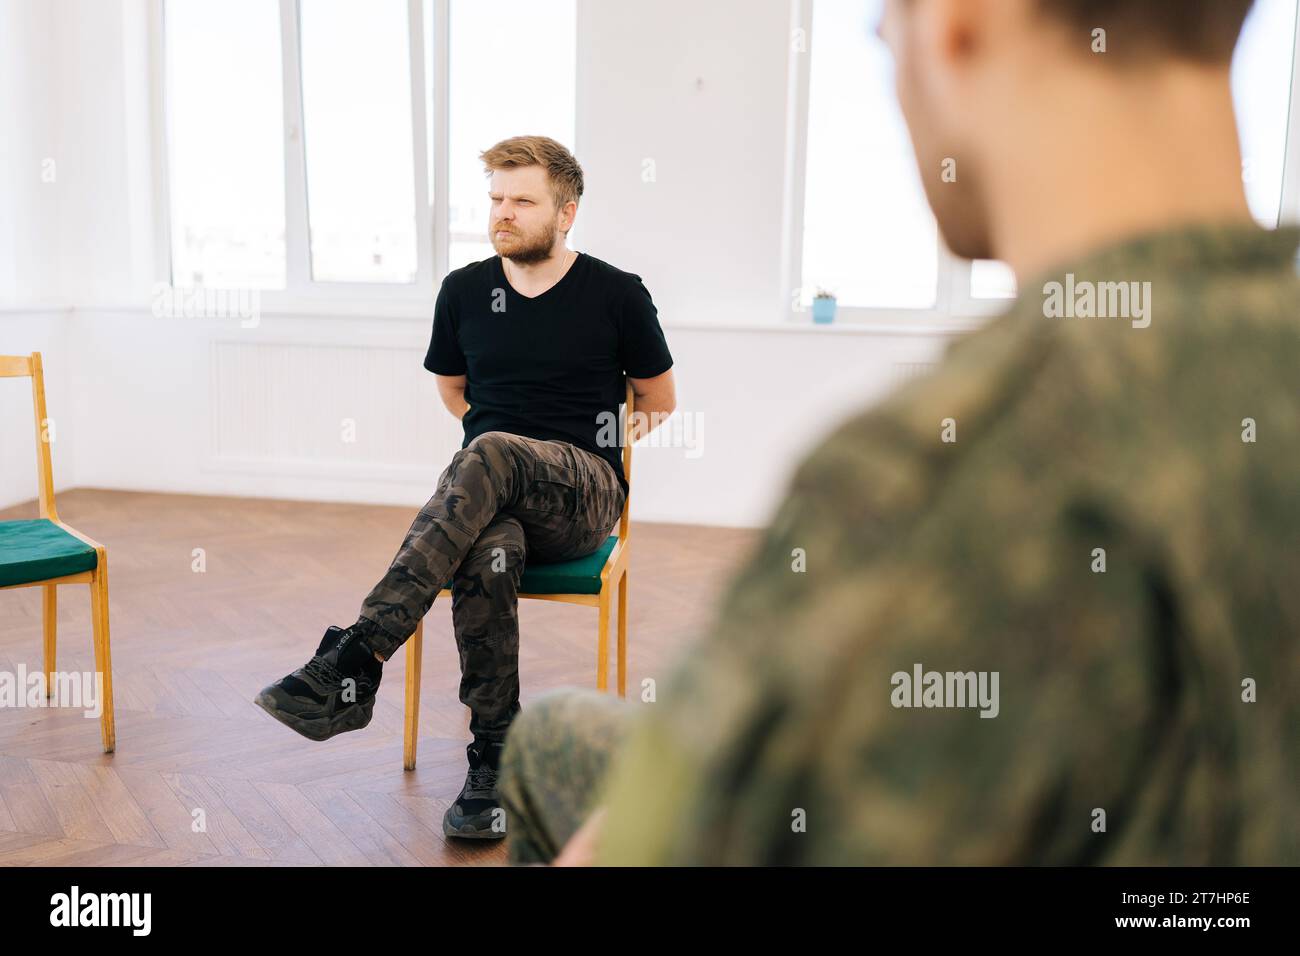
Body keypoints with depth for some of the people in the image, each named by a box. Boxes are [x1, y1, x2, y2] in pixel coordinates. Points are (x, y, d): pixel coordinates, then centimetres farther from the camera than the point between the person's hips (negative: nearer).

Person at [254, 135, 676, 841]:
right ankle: (494, 762, -26)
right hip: (488, 493, 2)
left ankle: (354, 664, -42)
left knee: (490, 454, -37)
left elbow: (659, 400, 15)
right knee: (486, 559, -37)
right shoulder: (464, 291, 10)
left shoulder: (616, 294, 3)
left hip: (585, 494, -2)